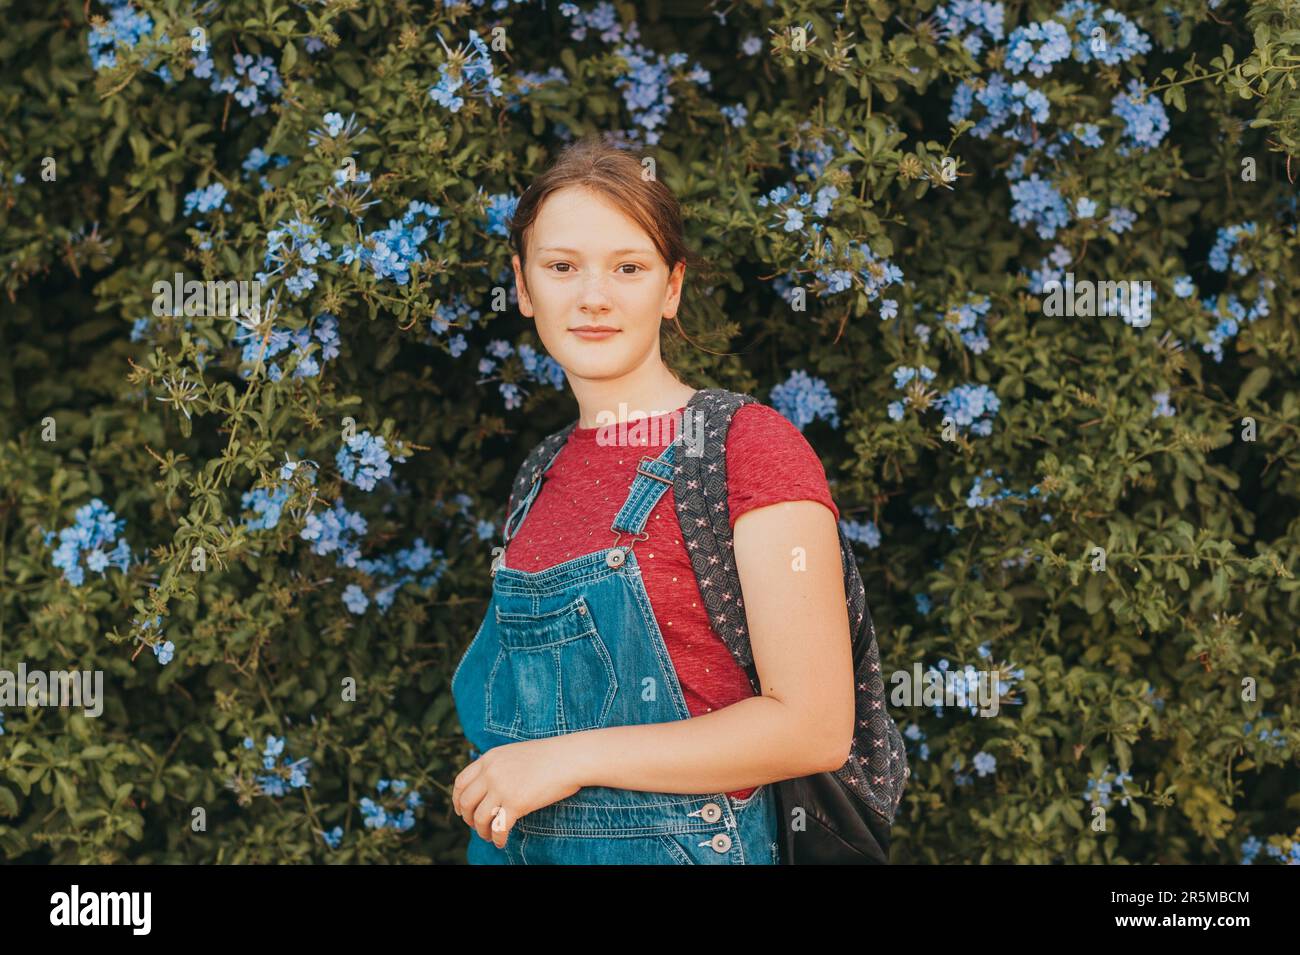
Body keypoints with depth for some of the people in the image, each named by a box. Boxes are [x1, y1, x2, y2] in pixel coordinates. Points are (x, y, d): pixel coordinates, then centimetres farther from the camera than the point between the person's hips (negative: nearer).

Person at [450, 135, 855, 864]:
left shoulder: (751, 446, -12)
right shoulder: (548, 476, 6)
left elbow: (814, 726, -17)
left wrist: (570, 758, -18)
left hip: (679, 843, -6)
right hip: (519, 841, 6)